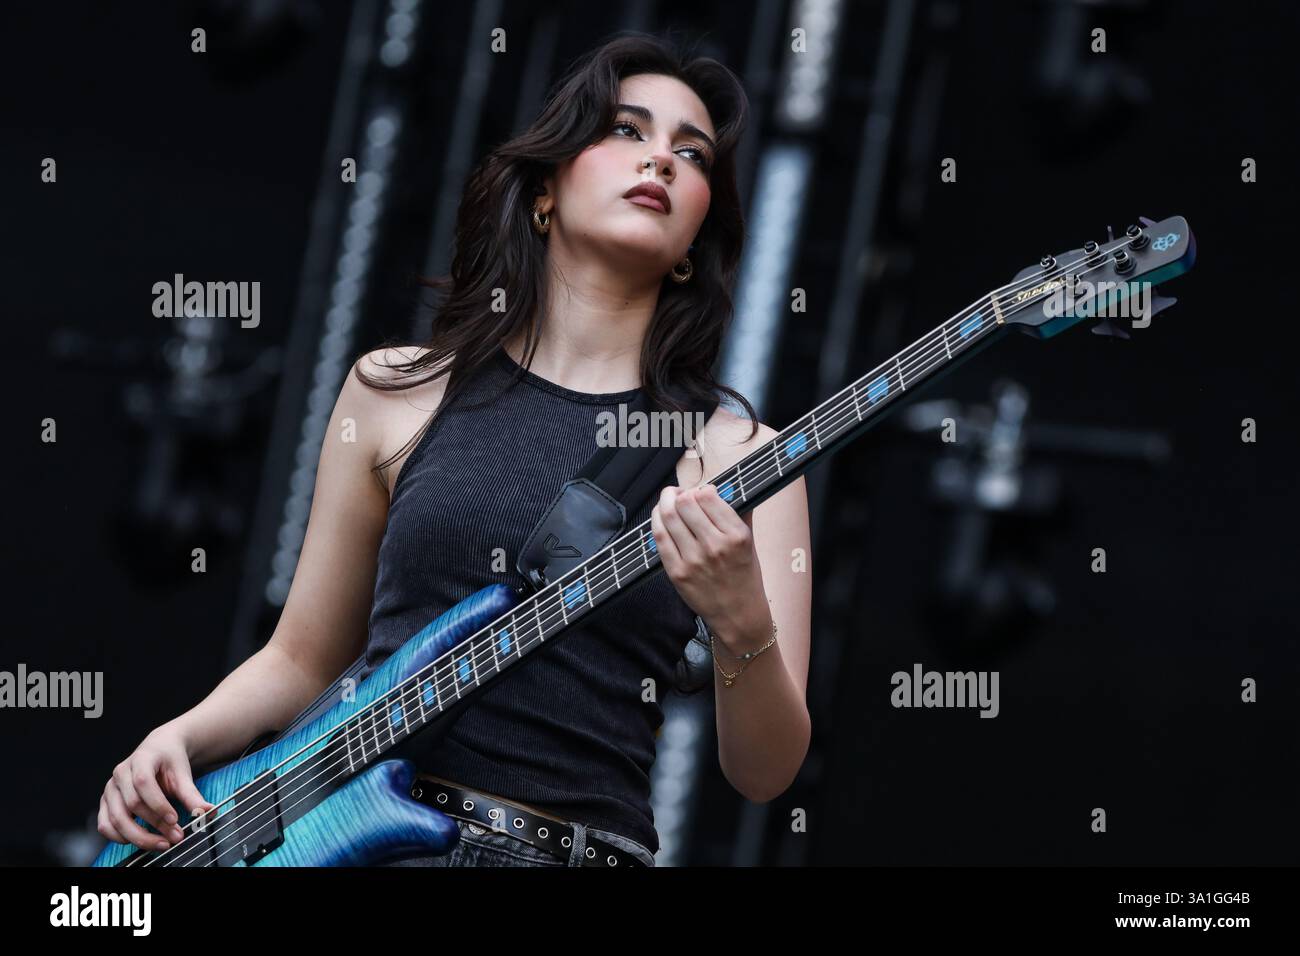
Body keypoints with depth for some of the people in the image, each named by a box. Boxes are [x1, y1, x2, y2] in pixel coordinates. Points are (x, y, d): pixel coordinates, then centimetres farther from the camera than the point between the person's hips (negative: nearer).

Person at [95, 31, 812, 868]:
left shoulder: (735, 452, 8)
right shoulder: (397, 391, 13)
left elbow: (764, 772, 3)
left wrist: (743, 626, -16)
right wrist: (179, 739, 2)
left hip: (581, 850, 1)